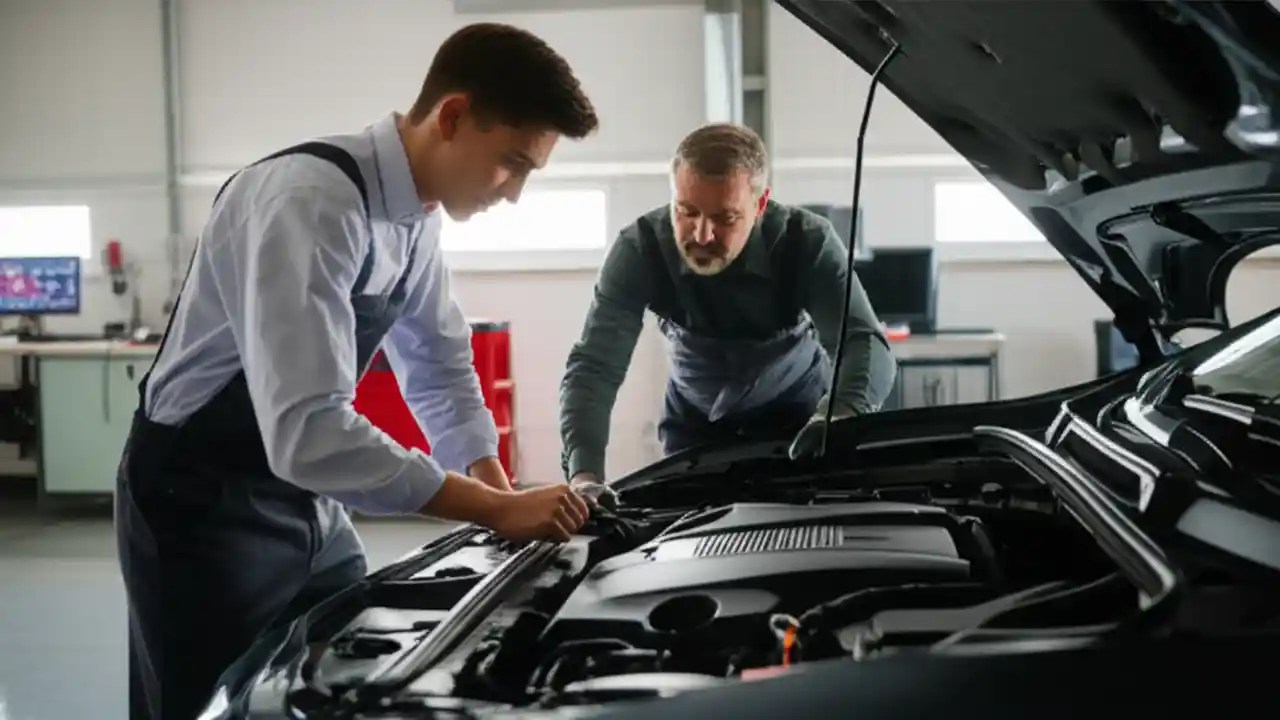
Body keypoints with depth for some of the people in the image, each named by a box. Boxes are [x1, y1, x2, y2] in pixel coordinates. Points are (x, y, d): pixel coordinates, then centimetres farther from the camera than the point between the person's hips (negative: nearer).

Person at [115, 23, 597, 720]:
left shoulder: (416, 213, -1)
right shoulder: (308, 202, -29)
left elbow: (439, 366, 12)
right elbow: (310, 433, -37)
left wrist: (505, 497, 0)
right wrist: (498, 509, -31)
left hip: (306, 498, 8)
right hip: (205, 505, -8)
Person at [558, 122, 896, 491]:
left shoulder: (808, 242, -28)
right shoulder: (640, 248, -27)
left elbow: (865, 344, -39)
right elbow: (593, 364, -32)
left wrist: (842, 416, -64)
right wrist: (584, 475, -50)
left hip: (799, 420, -1)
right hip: (694, 425, 1)